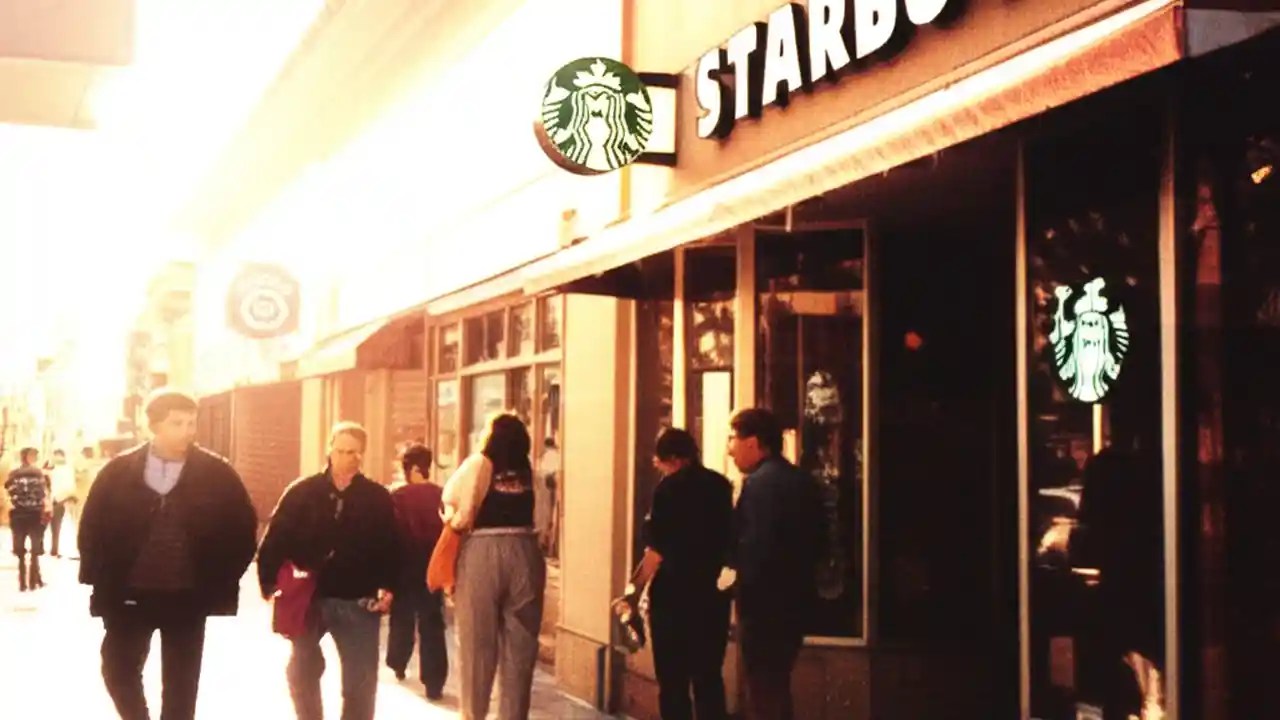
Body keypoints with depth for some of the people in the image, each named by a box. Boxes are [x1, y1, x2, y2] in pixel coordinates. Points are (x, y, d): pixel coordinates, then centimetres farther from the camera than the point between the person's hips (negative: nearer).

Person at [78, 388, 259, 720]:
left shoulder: (217, 474, -6)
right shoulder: (119, 472, -3)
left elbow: (244, 528, 0)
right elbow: (92, 526, 3)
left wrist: (221, 582, -3)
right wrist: (100, 579, -2)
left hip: (188, 599, -1)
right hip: (128, 595, 1)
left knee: (180, 684, 9)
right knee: (119, 670, 6)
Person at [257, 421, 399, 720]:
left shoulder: (378, 498, 0)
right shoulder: (302, 492, -1)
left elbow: (391, 547, -1)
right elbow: (274, 541, -3)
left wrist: (388, 588, -13)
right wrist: (270, 583, -11)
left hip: (358, 601, -1)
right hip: (308, 598, 1)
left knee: (361, 680, 2)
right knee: (301, 672, 15)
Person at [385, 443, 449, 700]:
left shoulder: (397, 496, -11)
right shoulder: (442, 496, -5)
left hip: (405, 568, -1)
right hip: (433, 569, 1)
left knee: (402, 620, 21)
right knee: (432, 626, 4)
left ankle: (398, 665, 40)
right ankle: (434, 684, -1)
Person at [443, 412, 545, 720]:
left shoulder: (479, 464, -4)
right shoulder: (531, 470, 5)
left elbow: (461, 516, -9)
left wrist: (452, 519, 9)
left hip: (483, 553, -2)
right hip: (525, 553, 2)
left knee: (479, 639, 9)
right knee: (520, 641, 9)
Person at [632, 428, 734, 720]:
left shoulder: (670, 488, -11)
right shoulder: (720, 484, 7)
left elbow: (657, 551, -15)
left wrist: (634, 589, -7)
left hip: (675, 595, -6)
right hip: (713, 594, 6)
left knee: (673, 680, 2)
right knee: (709, 677, 12)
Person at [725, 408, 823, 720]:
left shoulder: (759, 483, -17)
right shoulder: (801, 480, 11)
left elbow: (753, 548, -23)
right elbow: (814, 540, 16)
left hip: (765, 602, -9)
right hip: (793, 598, 9)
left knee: (763, 694, -1)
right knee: (777, 687, 18)